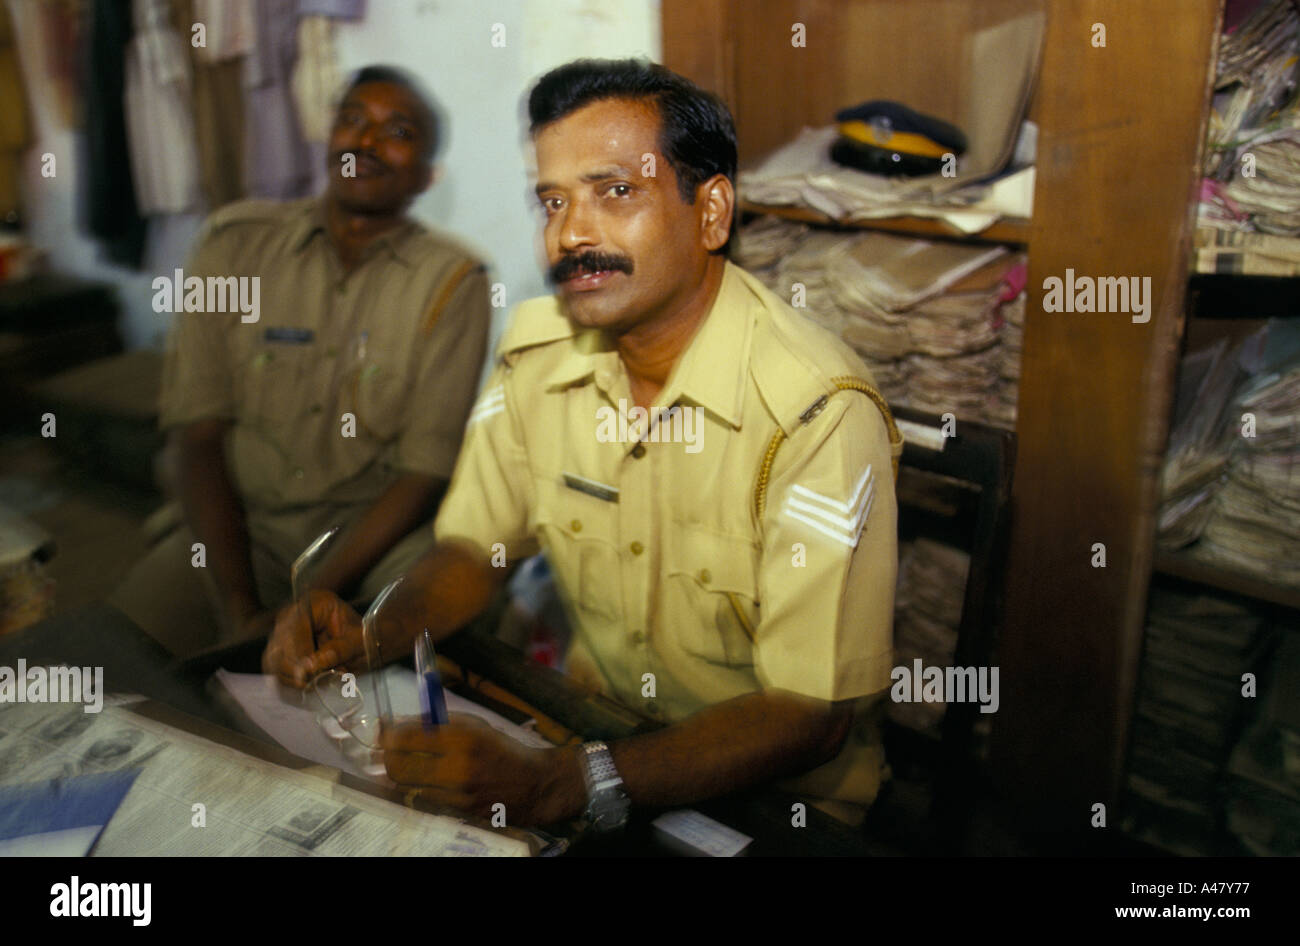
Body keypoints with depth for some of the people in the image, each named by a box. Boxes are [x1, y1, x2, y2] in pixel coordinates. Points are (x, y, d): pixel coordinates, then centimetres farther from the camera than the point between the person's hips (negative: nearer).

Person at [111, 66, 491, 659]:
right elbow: (198, 434, -2)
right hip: (241, 521, 2)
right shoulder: (236, 242, 3)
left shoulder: (451, 281, -4)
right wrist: (242, 611, -14)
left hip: (376, 528, -1)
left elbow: (425, 471, -8)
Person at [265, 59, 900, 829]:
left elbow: (810, 712, -23)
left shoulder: (820, 415, -25)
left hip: (783, 796, -4)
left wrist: (564, 784, -32)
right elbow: (477, 544, 6)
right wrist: (372, 638, -14)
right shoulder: (536, 348, -6)